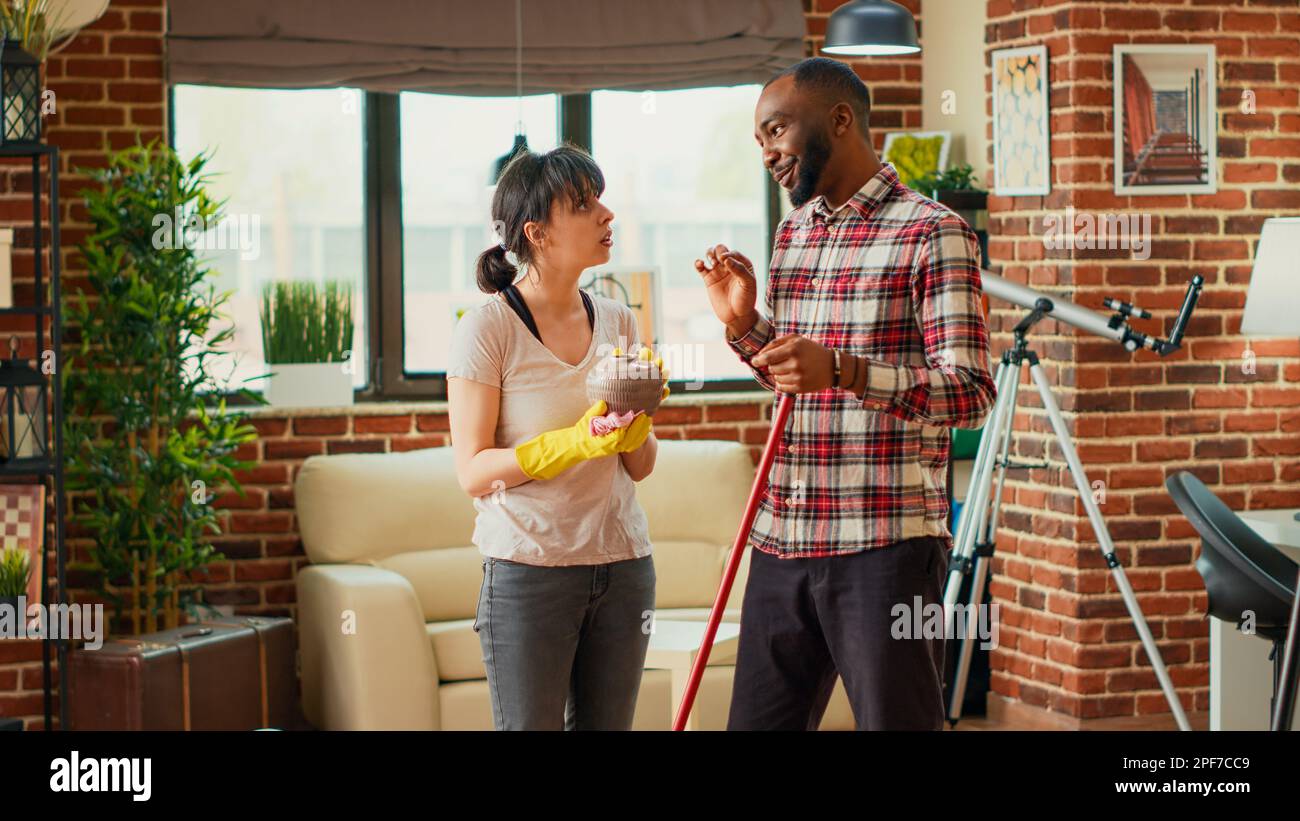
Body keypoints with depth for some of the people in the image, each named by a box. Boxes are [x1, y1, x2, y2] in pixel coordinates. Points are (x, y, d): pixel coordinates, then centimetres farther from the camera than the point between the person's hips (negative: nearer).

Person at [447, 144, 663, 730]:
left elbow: (639, 467, 10)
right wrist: (577, 441, -23)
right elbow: (472, 472, -12)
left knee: (608, 725, 10)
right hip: (528, 570, -5)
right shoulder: (488, 328, -9)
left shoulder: (618, 322, 7)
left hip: (623, 565, 5)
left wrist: (638, 418, -11)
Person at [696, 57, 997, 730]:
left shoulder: (931, 233, -6)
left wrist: (843, 371, -28)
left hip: (885, 547, -7)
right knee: (757, 720, 11)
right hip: (780, 541, 7)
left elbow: (970, 393, -14)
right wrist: (742, 322, 7)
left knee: (894, 718, -1)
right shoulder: (792, 233, 16)